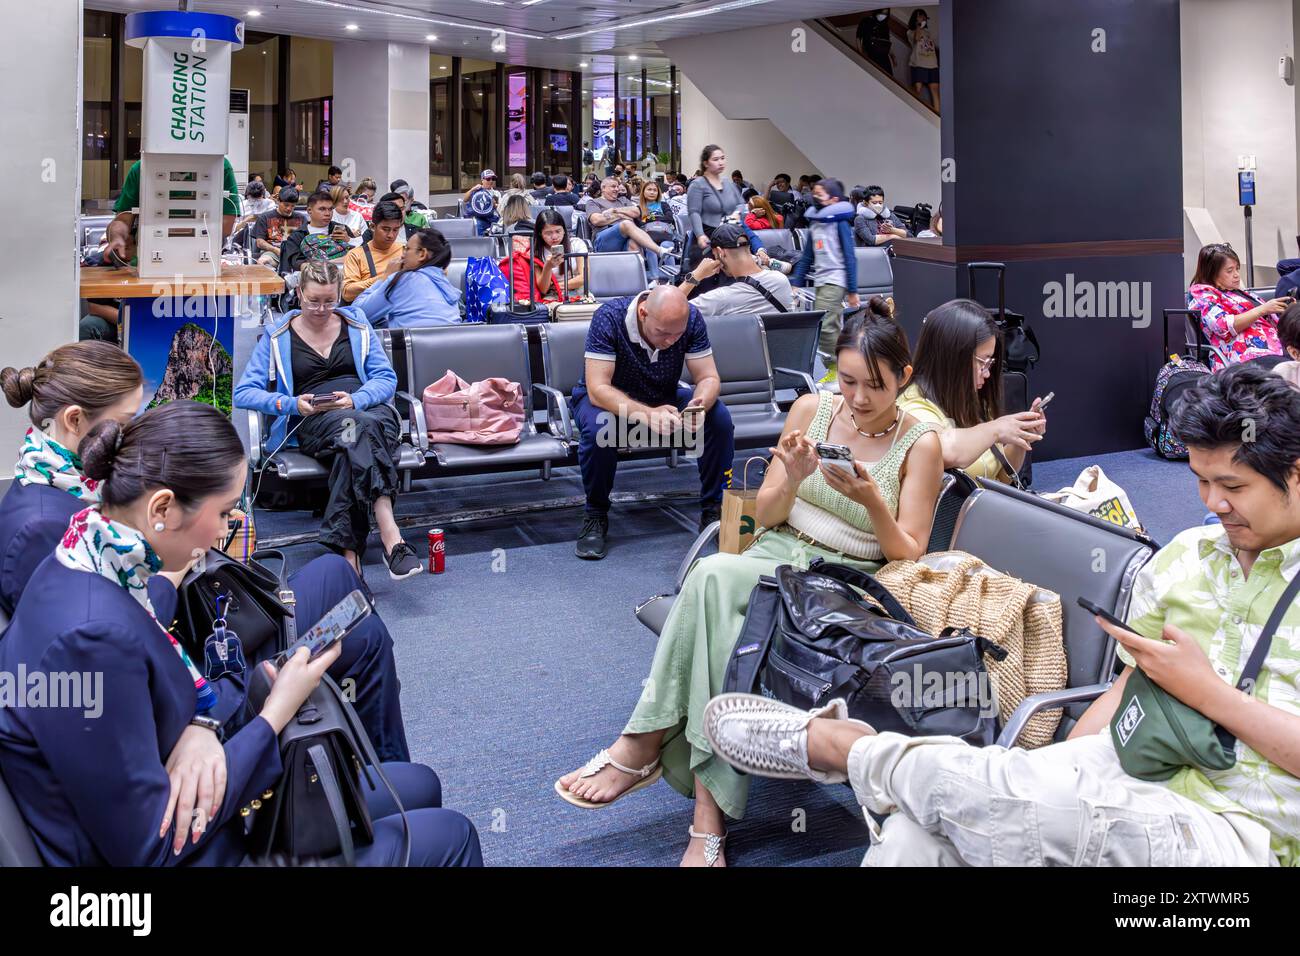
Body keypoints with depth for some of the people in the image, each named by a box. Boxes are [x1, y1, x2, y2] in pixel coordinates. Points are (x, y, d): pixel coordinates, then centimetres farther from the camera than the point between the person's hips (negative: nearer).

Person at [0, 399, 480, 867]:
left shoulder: (102, 563, -5)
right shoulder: (91, 637, -33)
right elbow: (148, 849, -26)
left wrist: (198, 726, -15)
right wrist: (278, 712, -18)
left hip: (197, 810, 8)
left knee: (419, 785, 19)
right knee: (447, 834, 1)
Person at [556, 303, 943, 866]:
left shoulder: (920, 445, -1)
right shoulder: (812, 409, 7)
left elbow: (908, 554, -2)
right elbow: (766, 514, 9)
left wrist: (872, 500, -20)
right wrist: (793, 477, -13)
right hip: (774, 556, 3)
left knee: (714, 576, -33)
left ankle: (643, 745, -25)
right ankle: (710, 819, -31)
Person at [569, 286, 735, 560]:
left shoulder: (692, 319, -19)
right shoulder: (609, 317, -30)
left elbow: (708, 378, -15)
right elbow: (597, 388, -35)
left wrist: (699, 406, -40)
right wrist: (647, 414, -50)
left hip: (664, 399, 3)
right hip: (610, 400, -3)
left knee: (719, 417, -22)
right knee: (599, 427, -38)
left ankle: (713, 509, -6)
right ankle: (595, 516, -15)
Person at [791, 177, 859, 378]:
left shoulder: (840, 222, -7)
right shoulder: (814, 222, 12)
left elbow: (850, 257, -9)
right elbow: (807, 257, 17)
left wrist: (852, 290, -12)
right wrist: (795, 284, 12)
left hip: (836, 280, -7)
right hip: (820, 281, 7)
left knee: (823, 325, -15)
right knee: (832, 328, 11)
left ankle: (834, 370, -6)